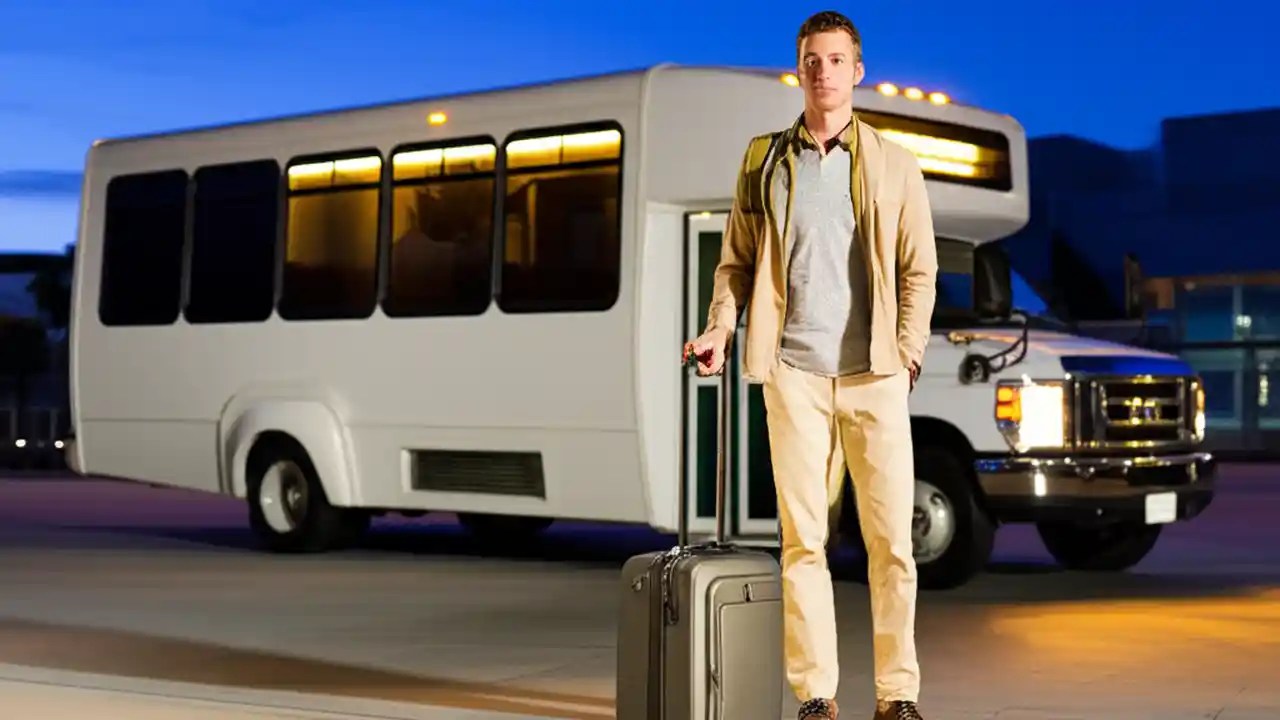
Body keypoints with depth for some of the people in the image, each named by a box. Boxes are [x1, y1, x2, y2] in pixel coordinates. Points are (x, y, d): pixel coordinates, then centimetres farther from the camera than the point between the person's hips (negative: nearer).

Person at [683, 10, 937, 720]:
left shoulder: (894, 164, 9)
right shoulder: (763, 159, 11)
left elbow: (918, 269, 7)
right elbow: (736, 260, 12)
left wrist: (907, 354, -3)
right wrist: (719, 328, -3)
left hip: (874, 373, 0)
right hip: (794, 370, 0)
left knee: (892, 537, -1)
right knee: (803, 537, 1)